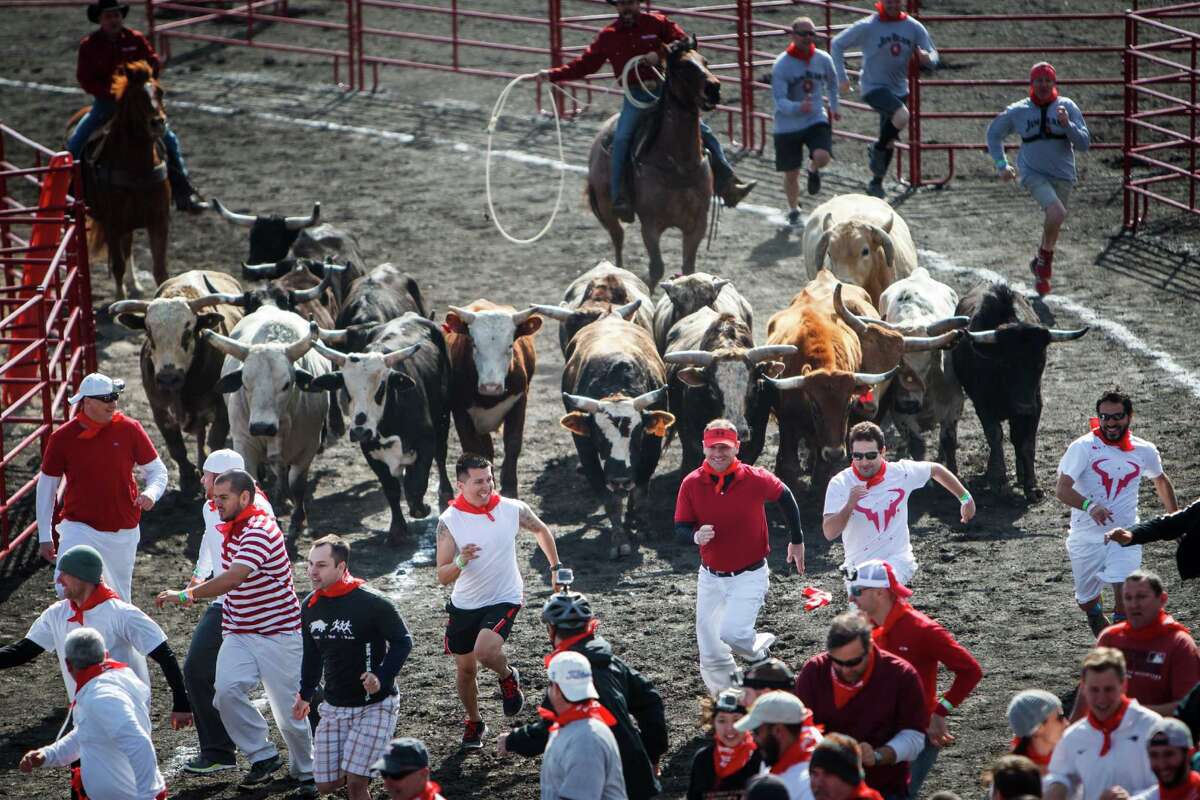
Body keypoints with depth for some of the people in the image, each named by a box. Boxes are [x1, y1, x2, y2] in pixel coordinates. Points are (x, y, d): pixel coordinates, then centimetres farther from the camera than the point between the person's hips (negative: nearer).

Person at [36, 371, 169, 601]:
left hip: (123, 532, 2)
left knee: (120, 599, 10)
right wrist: (45, 537, 6)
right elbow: (46, 486, 5)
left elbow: (157, 470, 7)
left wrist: (151, 493, -17)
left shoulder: (129, 429, -3)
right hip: (80, 528, -2)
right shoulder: (62, 438, -6)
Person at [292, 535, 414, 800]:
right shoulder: (310, 607, 2)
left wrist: (382, 677, -22)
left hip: (374, 705, -6)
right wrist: (304, 695, 19)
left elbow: (402, 641, -9)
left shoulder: (372, 603, -17)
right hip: (334, 706, 6)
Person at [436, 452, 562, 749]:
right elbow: (442, 577, -16)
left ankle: (508, 677, 8)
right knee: (465, 669, 12)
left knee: (486, 651, -27)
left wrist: (555, 568, 16)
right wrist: (461, 561, -36)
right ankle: (473, 722, 39)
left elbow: (540, 530, 11)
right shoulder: (449, 521, -15)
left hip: (504, 599, -2)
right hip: (464, 604, 2)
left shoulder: (512, 510, -12)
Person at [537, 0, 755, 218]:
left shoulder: (657, 23, 1)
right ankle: (620, 198, -22)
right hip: (636, 97, -1)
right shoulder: (608, 36, 5)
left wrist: (661, 55, -18)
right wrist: (553, 75, 3)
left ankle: (728, 186, 6)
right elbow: (585, 64, 11)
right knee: (622, 138, -25)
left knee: (703, 132, -3)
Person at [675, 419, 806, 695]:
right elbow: (680, 528, -5)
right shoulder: (691, 484, -9)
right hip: (711, 577, 3)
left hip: (750, 576, -3)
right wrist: (696, 536, -29)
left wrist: (797, 540, 16)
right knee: (711, 654, 4)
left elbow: (784, 496, 5)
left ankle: (759, 647, 11)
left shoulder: (755, 479, -14)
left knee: (731, 633, -23)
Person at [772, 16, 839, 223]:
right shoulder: (782, 65, -15)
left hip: (816, 120, 1)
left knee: (822, 157, -26)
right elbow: (779, 100, -21)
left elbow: (831, 82, 19)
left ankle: (813, 171, 13)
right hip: (788, 126, -1)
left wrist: (833, 107, 24)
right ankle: (793, 210, 34)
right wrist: (798, 108, -39)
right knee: (791, 174, 6)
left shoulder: (823, 59, -3)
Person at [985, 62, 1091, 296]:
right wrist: (1001, 164, 6)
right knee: (1057, 214, -25)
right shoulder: (1018, 111, -2)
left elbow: (1084, 144, -7)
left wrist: (1067, 125, -23)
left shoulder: (1068, 107, -3)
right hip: (1033, 174, -2)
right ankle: (1045, 256, -1)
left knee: (1053, 224, 12)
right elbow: (994, 133, 15)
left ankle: (1041, 268, 37)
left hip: (1062, 176, 2)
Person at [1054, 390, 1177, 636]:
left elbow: (1161, 481, 23)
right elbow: (1062, 490, -19)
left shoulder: (1144, 451, 2)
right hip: (1086, 538, 0)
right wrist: (1089, 506, -37)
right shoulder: (1083, 448, -10)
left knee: (1124, 592, -22)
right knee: (1086, 602, 13)